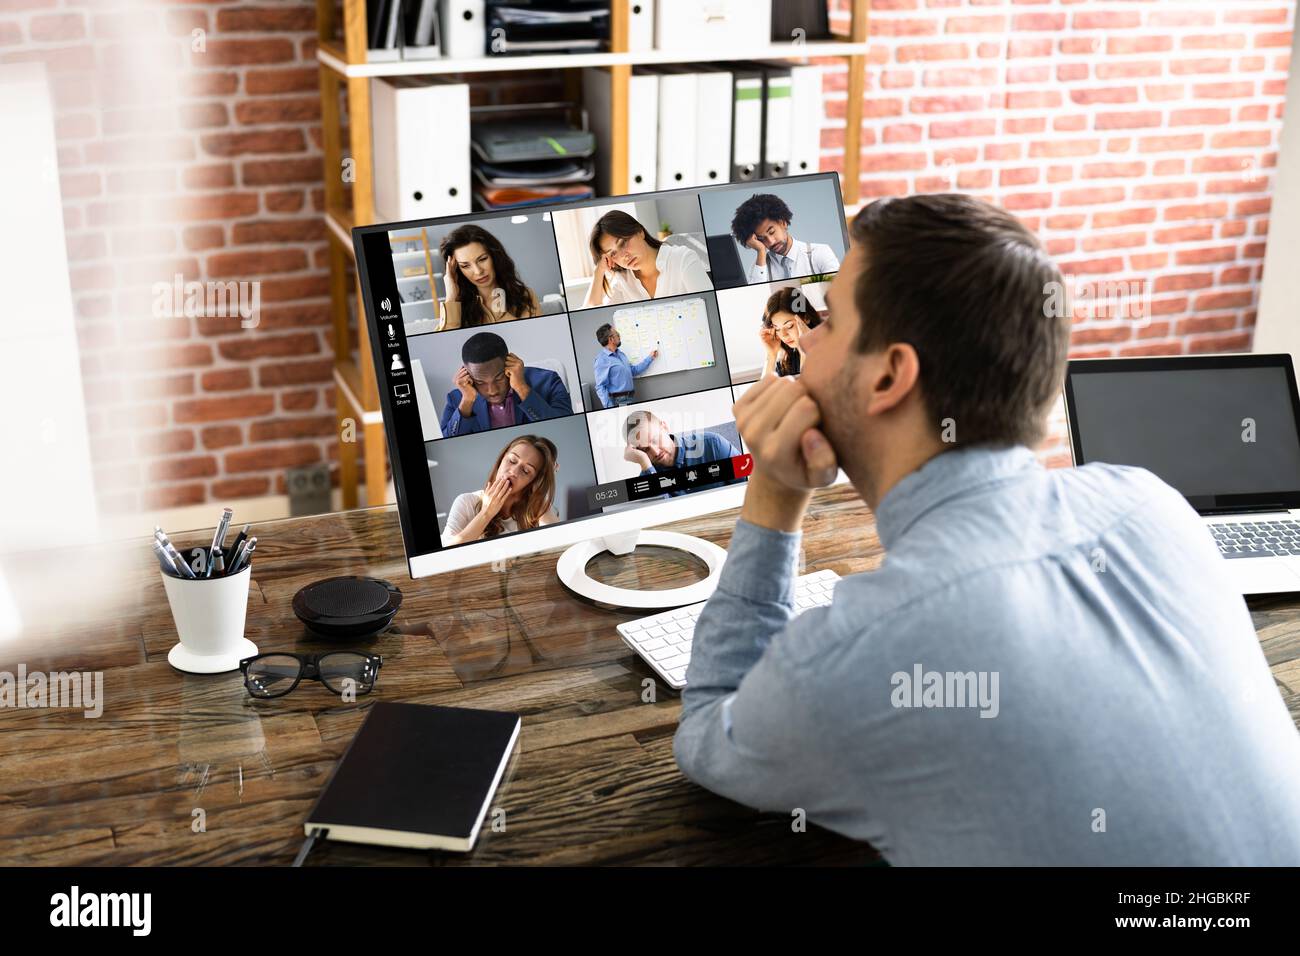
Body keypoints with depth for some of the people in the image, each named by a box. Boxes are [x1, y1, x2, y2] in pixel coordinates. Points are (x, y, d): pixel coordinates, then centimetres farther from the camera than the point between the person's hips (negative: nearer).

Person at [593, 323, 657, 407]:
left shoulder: (620, 354, 16)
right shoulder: (602, 360, -12)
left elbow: (634, 370, 28)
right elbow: (600, 387, -17)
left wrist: (650, 358, 28)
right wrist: (610, 409, -26)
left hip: (630, 399, 8)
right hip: (617, 402, -8)